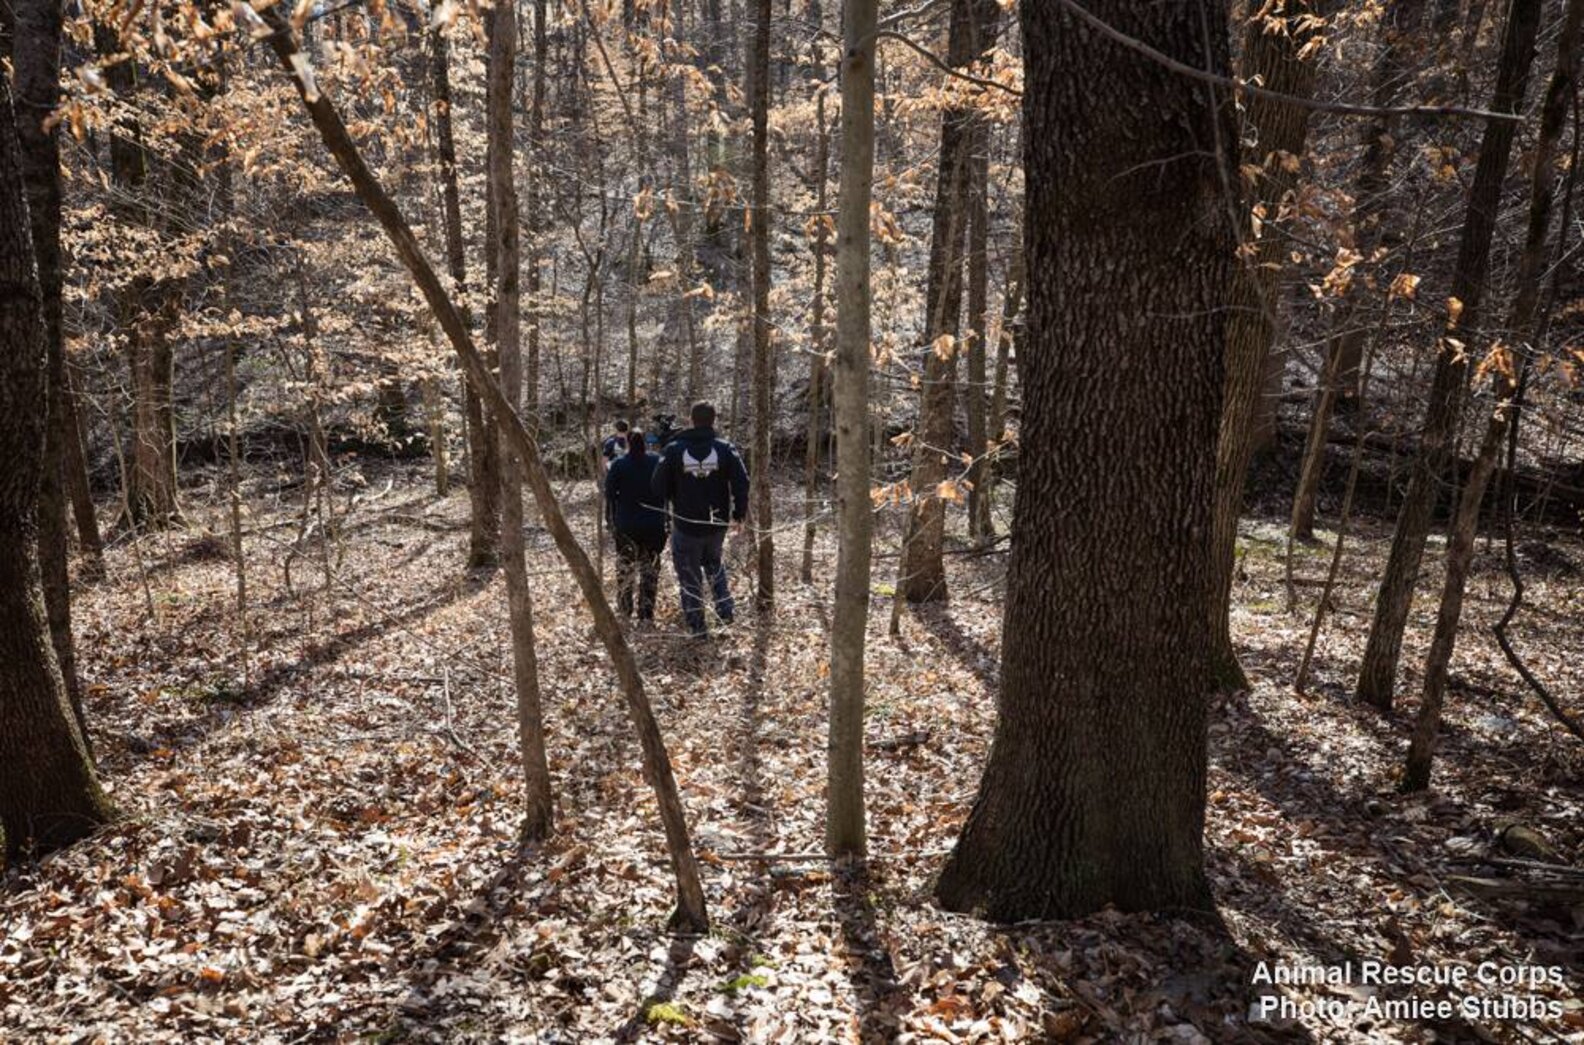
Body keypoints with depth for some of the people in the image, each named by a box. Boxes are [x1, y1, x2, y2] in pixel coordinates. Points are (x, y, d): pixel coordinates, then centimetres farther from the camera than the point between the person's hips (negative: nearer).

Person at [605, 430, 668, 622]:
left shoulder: (618, 464, -5)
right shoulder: (658, 462, -2)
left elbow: (610, 494, -3)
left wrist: (612, 521, 6)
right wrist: (666, 518, 8)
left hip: (626, 526, 0)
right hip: (653, 525, 0)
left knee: (625, 567, 15)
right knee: (650, 569, 7)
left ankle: (625, 609, 17)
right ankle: (646, 612, 5)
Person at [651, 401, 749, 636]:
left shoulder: (673, 449, -6)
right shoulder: (726, 449, -5)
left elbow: (659, 487, -3)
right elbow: (741, 483, -8)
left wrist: (661, 514, 11)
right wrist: (739, 515, 2)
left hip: (686, 525, -2)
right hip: (717, 524, 2)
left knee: (689, 575, 11)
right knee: (714, 563, 28)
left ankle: (696, 625, 15)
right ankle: (725, 608, 18)